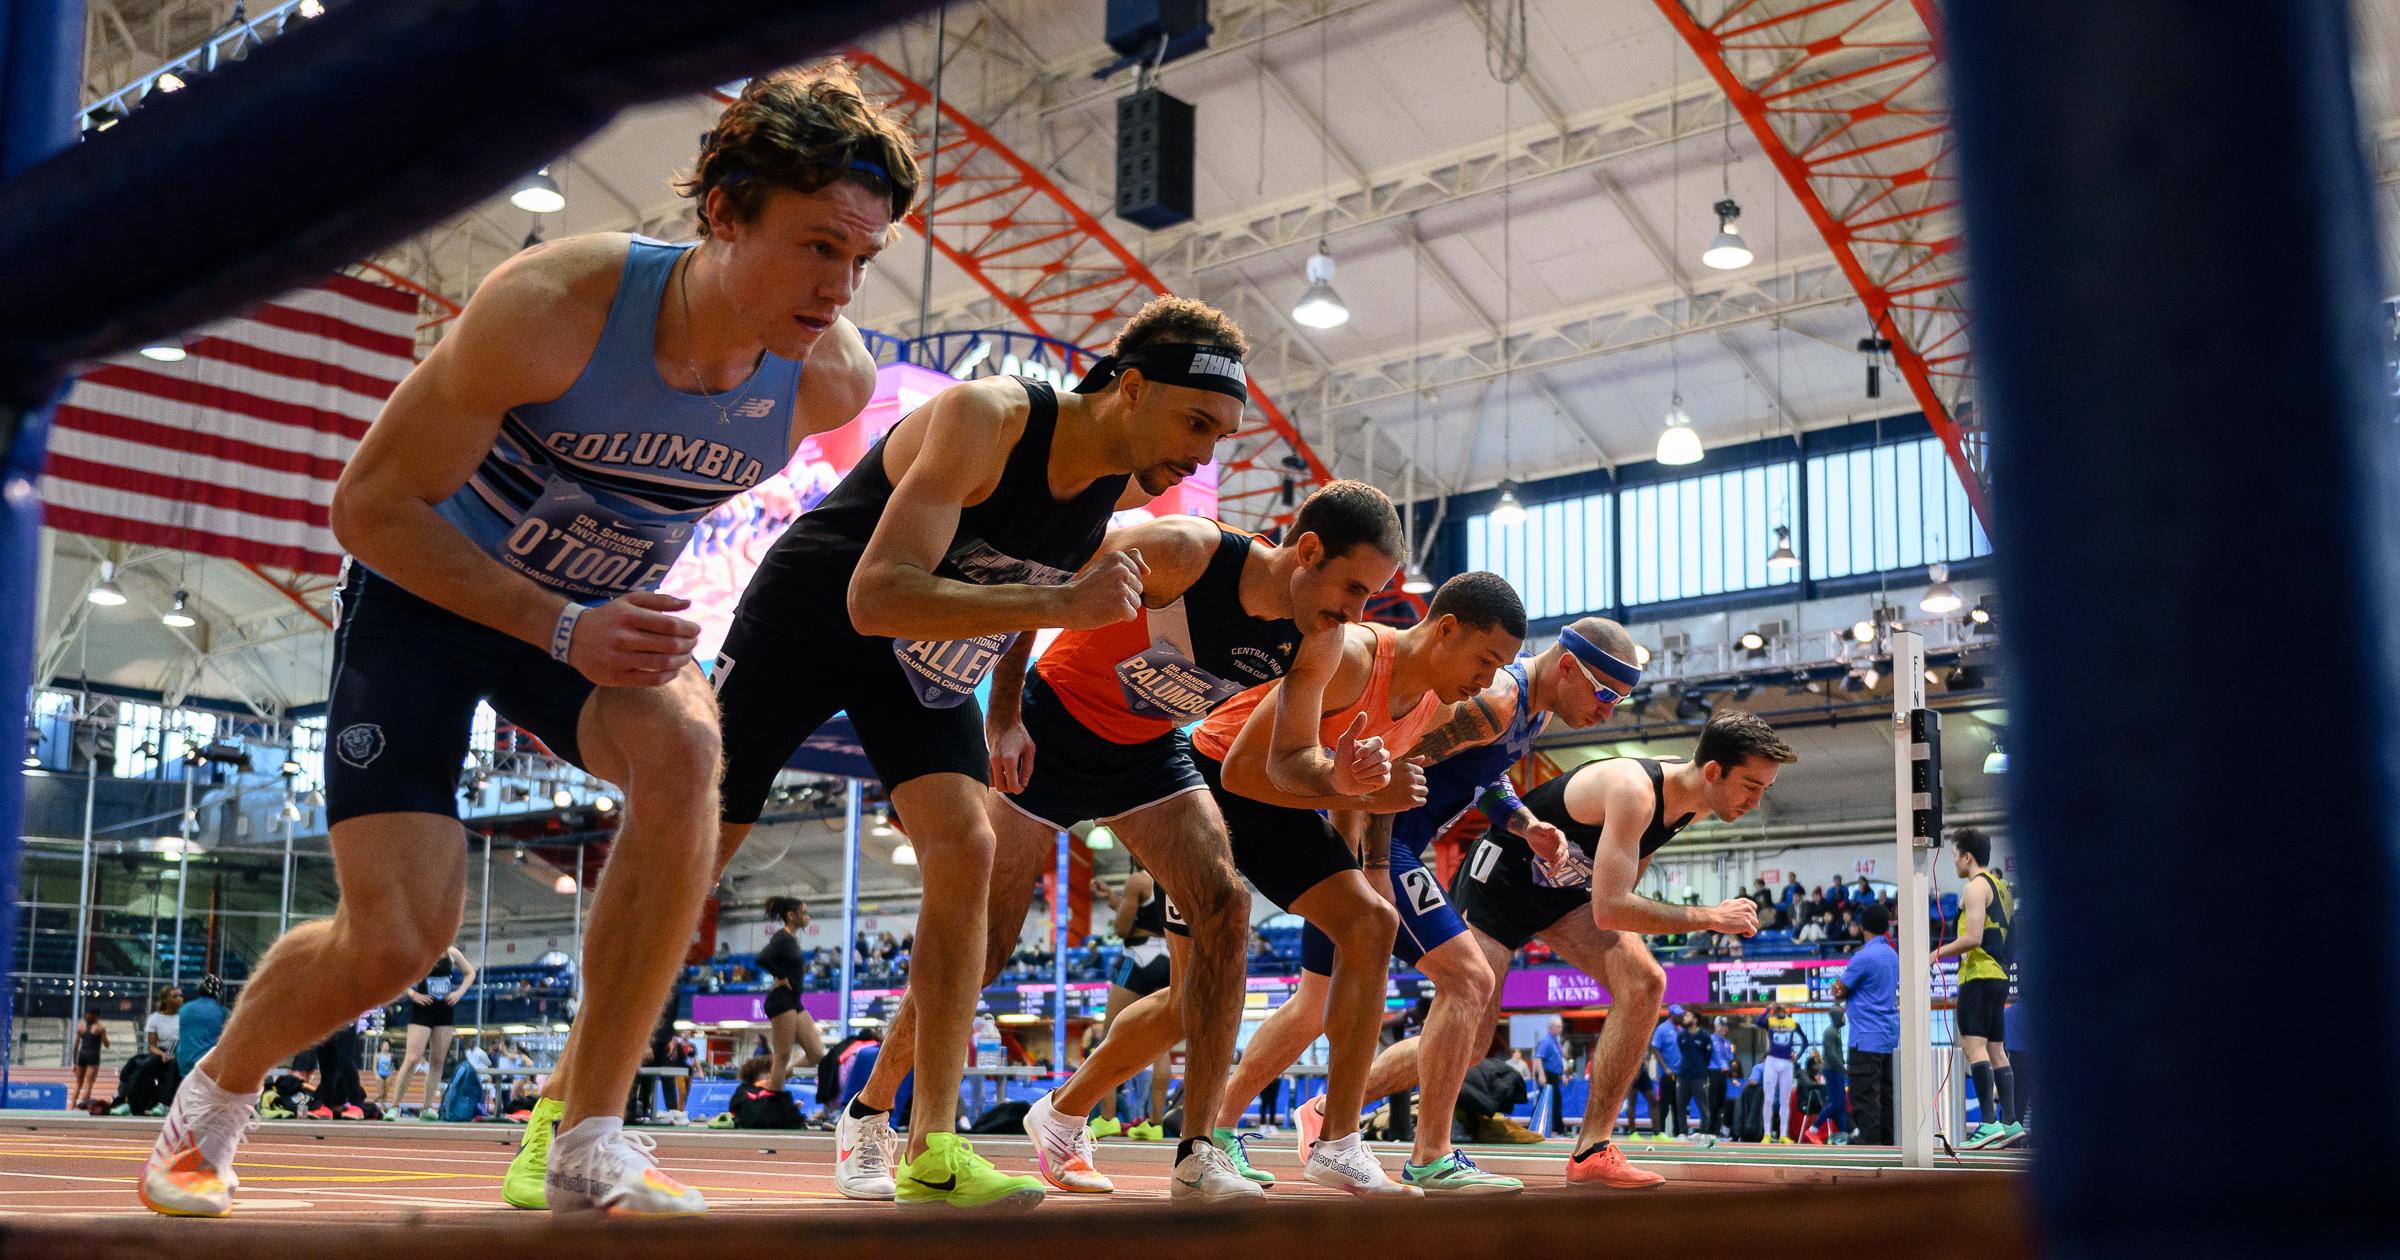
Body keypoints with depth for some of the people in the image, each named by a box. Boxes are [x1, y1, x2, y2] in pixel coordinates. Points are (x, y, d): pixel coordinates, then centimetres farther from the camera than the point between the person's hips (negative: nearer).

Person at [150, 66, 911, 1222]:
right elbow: (371, 504, -21)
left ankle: (588, 1144, -19)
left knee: (681, 744, -32)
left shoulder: (833, 379, -19)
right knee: (395, 942, -10)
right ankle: (216, 1093, 27)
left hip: (604, 614, 3)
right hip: (427, 594, -3)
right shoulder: (552, 306, -32)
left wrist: (632, 624, 5)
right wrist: (561, 628, -30)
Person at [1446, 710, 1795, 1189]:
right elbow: (1609, 910, -38)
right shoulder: (1635, 790, -33)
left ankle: (1590, 1152, -9)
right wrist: (1710, 917, -31)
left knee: (1644, 985, -11)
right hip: (1501, 874, -8)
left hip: (1564, 887, 8)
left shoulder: (1696, 801, -6)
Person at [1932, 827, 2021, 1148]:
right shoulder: (2000, 885, 20)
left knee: (1973, 1044, -13)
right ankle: (2009, 1121, 9)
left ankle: (1989, 1123, -21)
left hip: (1979, 976, -10)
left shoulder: (1975, 887, -10)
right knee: (1995, 1049, 11)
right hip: (2000, 975, 10)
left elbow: (1973, 938, -19)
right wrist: (1955, 951, 26)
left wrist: (1939, 952, -7)